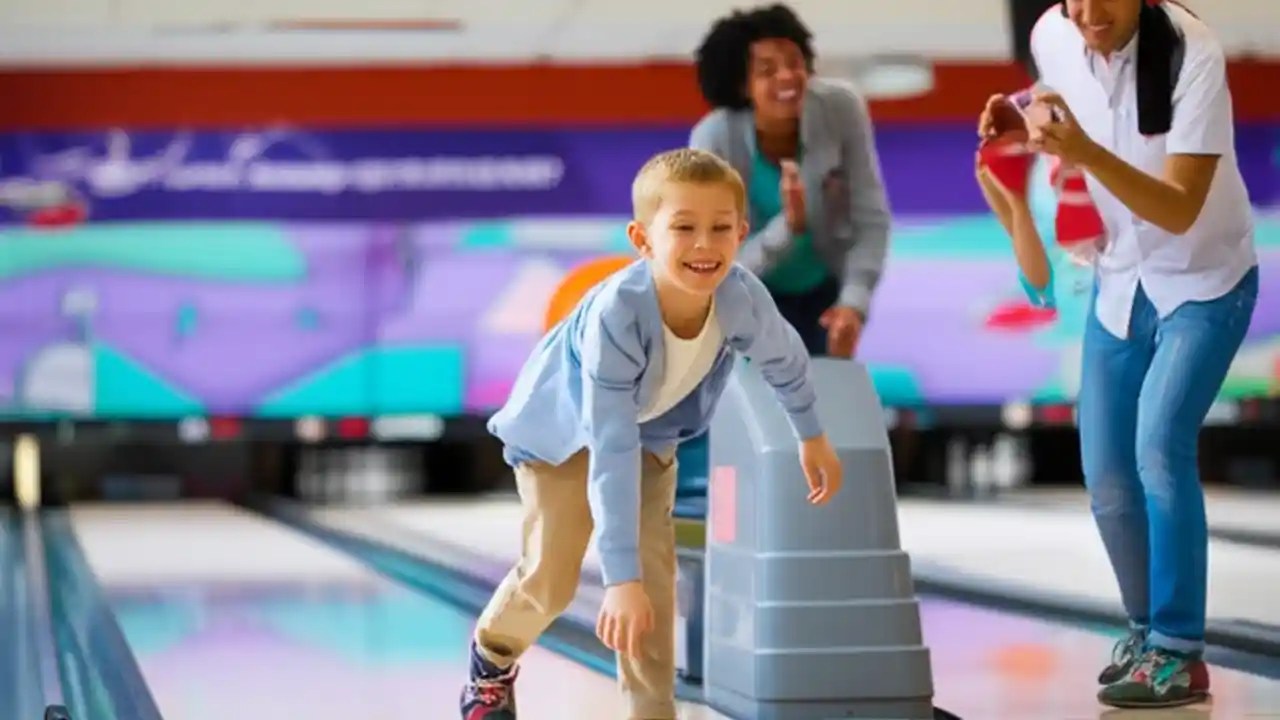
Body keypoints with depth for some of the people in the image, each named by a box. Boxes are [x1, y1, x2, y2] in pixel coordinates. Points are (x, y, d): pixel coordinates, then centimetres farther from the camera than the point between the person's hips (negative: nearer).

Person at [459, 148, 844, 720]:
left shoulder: (743, 298, -32)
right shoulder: (617, 313, -45)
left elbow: (784, 360, -7)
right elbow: (610, 450, -45)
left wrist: (812, 438, 11)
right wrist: (621, 576, -47)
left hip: (651, 431, 4)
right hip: (562, 426, -4)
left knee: (656, 573, -6)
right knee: (551, 577, -4)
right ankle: (492, 657, 29)